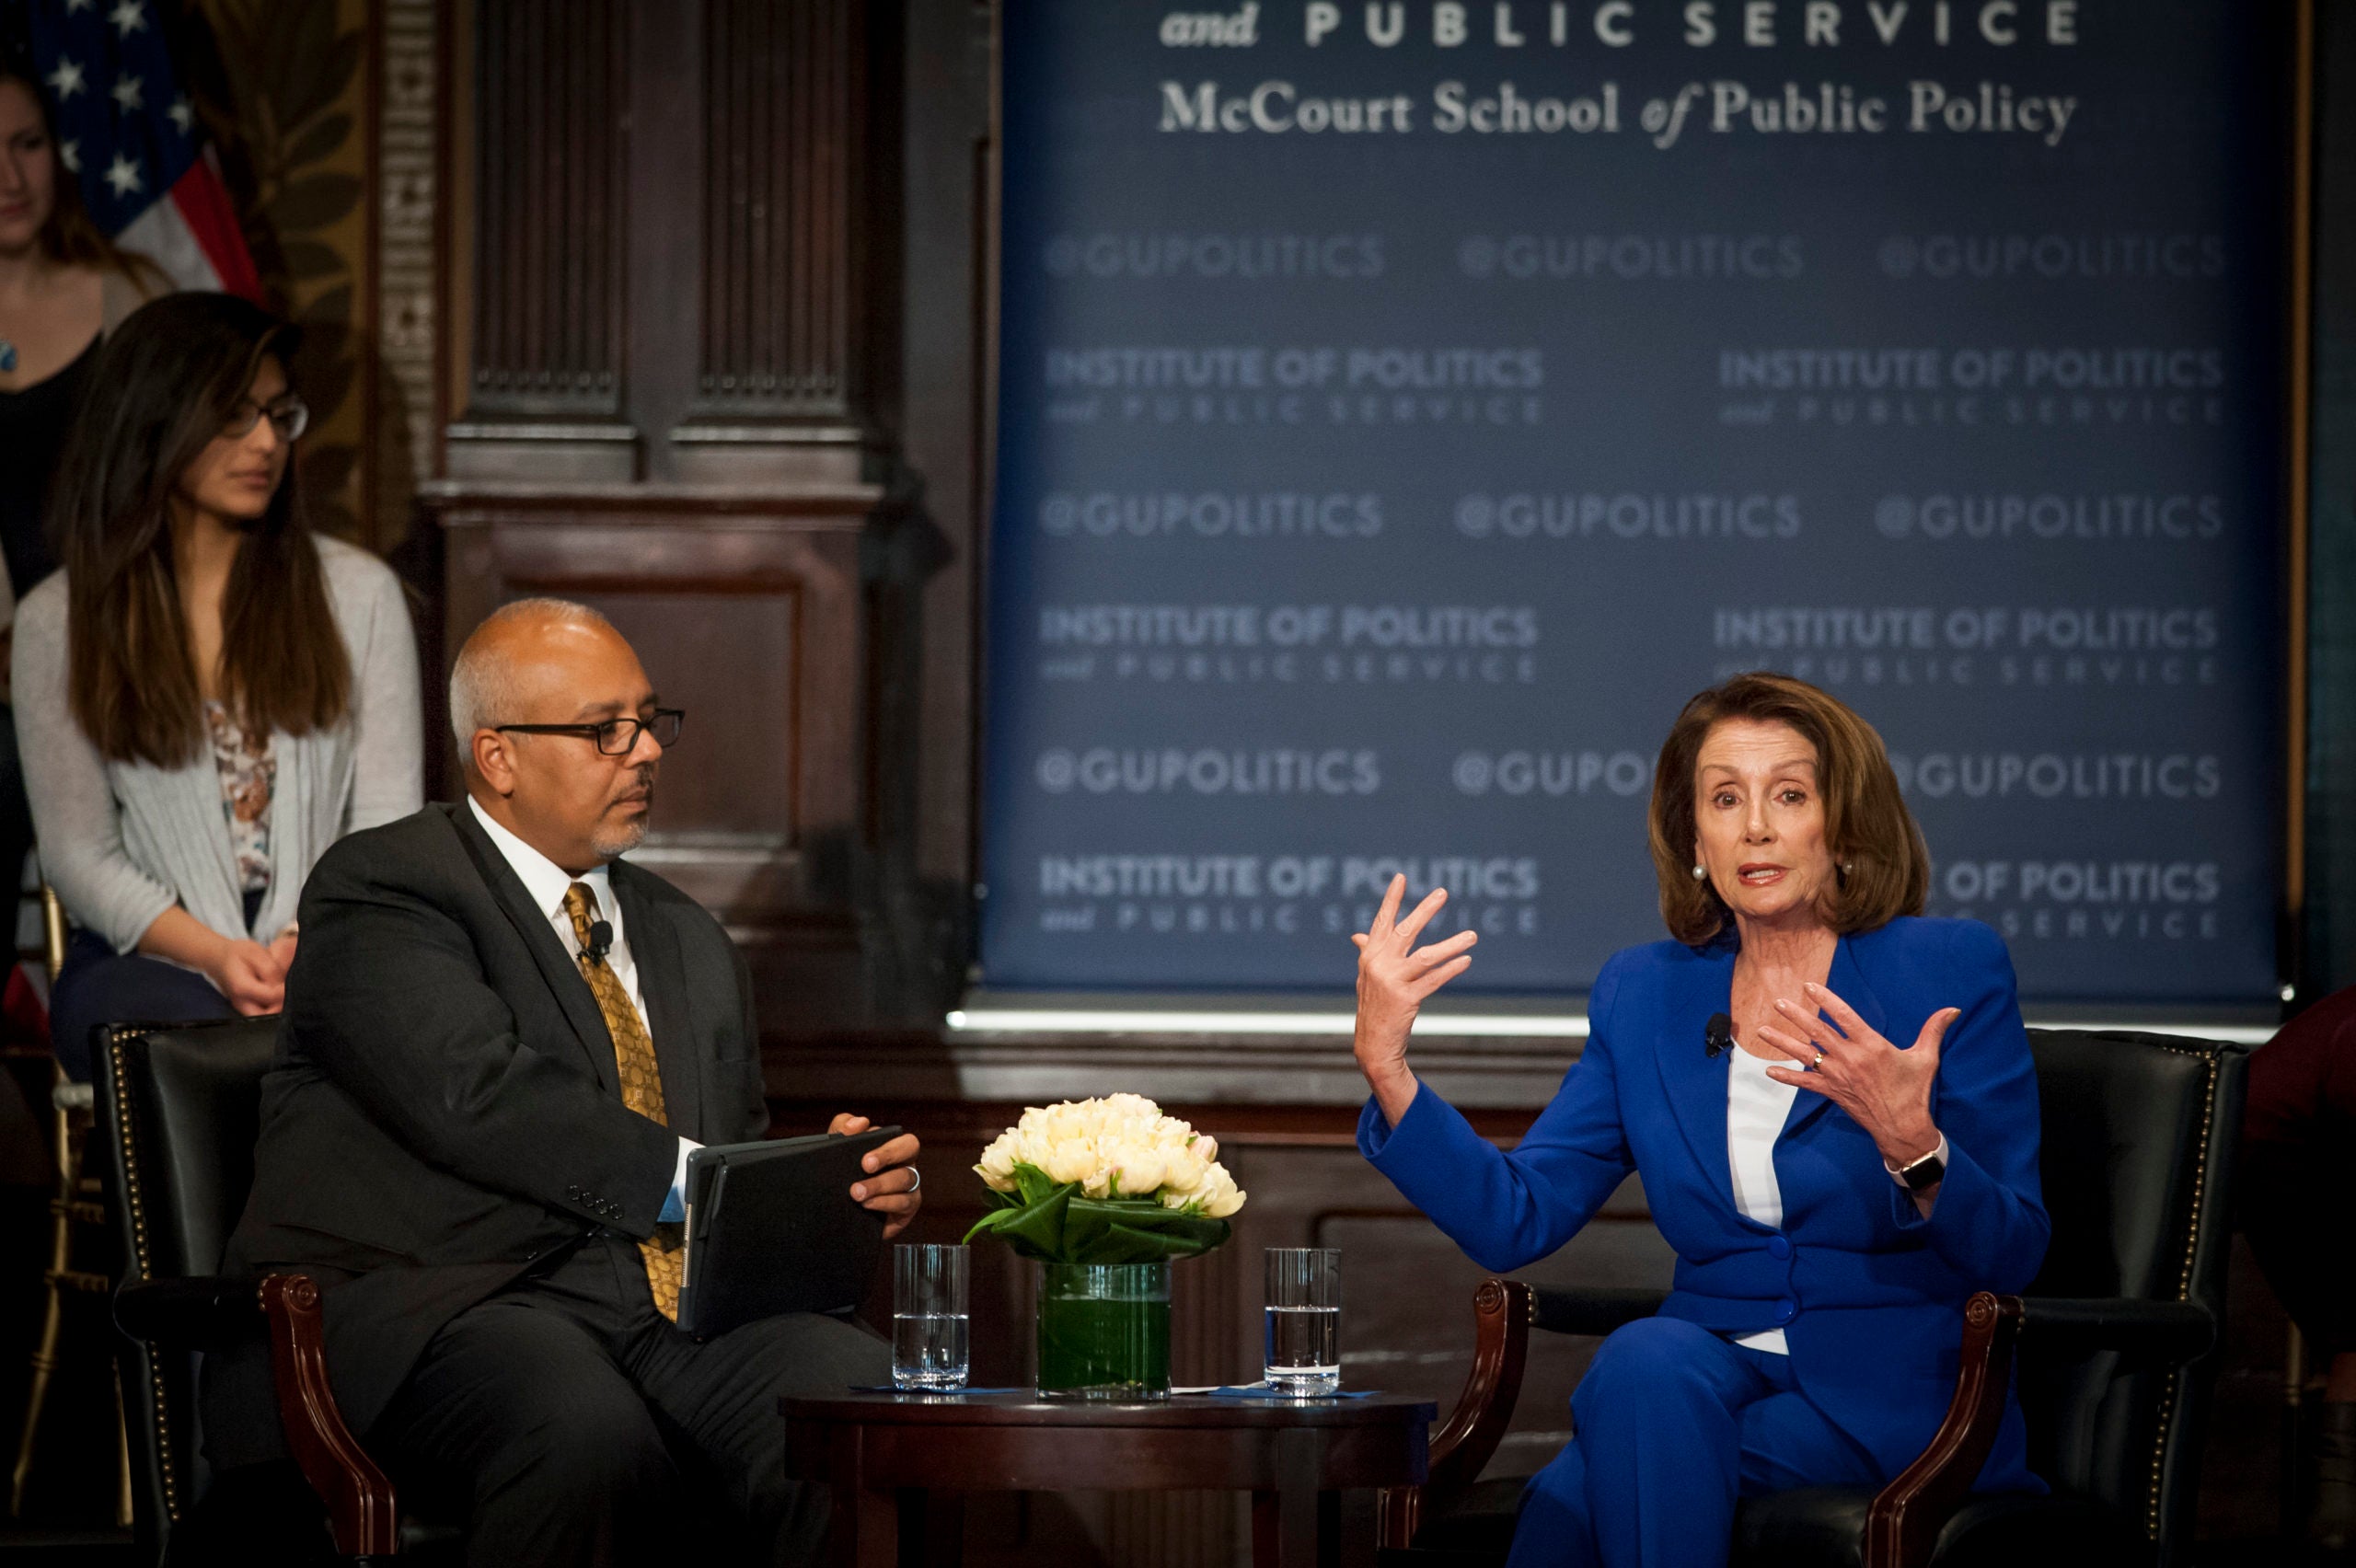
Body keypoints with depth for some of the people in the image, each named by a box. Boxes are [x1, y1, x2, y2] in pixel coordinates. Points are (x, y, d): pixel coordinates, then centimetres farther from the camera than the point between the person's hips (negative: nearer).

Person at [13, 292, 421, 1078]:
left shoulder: (359, 592, 11)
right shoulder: (60, 621, 7)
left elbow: (388, 822, 6)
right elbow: (78, 852, 4)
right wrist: (215, 956, -13)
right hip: (147, 958, -1)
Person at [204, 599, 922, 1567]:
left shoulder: (692, 944, 28)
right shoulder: (380, 889, 4)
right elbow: (479, 1098, -13)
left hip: (678, 1311, 6)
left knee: (870, 1401, -26)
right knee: (592, 1434, -40)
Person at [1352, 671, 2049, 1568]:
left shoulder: (1948, 970, -1)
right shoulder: (1644, 996, 12)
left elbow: (2009, 1256, -7)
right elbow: (1515, 1220, 5)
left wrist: (1910, 1141, -27)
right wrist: (1386, 1066, -7)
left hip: (1894, 1401, -3)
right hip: (1712, 1377, 3)